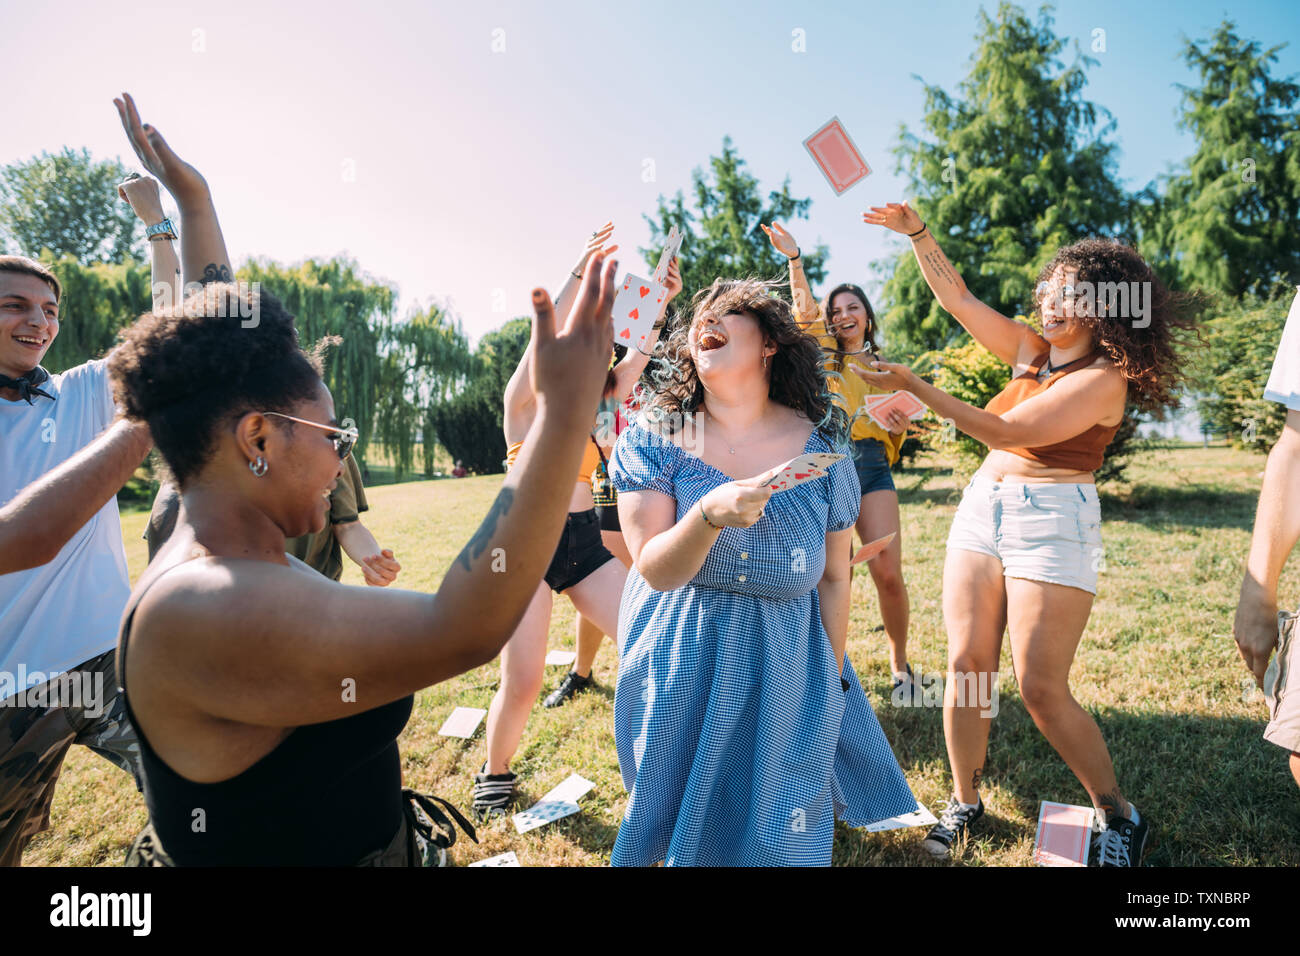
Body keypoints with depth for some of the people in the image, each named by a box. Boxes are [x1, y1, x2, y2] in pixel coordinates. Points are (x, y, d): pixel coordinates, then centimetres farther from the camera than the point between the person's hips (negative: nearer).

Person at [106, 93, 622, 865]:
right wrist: (569, 407, -44)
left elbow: (220, 351, 6)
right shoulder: (208, 608, -34)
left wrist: (193, 200, 12)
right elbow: (463, 627, -43)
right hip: (322, 848, -8)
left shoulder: (221, 540, -7)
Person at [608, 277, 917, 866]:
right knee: (680, 821, 16)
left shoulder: (821, 445, -9)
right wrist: (710, 514, -36)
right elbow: (656, 569, -18)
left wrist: (832, 676, 5)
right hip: (681, 668, 0)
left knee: (777, 830, 14)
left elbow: (834, 577, 0)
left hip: (785, 668, 1)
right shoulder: (653, 437, -11)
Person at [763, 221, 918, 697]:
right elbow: (804, 306, -8)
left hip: (872, 468, 2)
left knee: (889, 573, -8)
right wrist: (794, 257, -21)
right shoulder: (822, 352, 11)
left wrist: (899, 427, 0)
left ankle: (899, 664, 14)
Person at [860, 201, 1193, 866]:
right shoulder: (1032, 352, 12)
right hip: (982, 506, 7)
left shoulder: (1105, 378, -9)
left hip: (1051, 519, -6)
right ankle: (964, 803, 18)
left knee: (1042, 689, -5)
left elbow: (1006, 430, -19)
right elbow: (959, 299, 12)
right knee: (966, 665, 4)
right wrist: (917, 234, 2)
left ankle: (1119, 818, 17)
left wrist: (913, 386, -20)